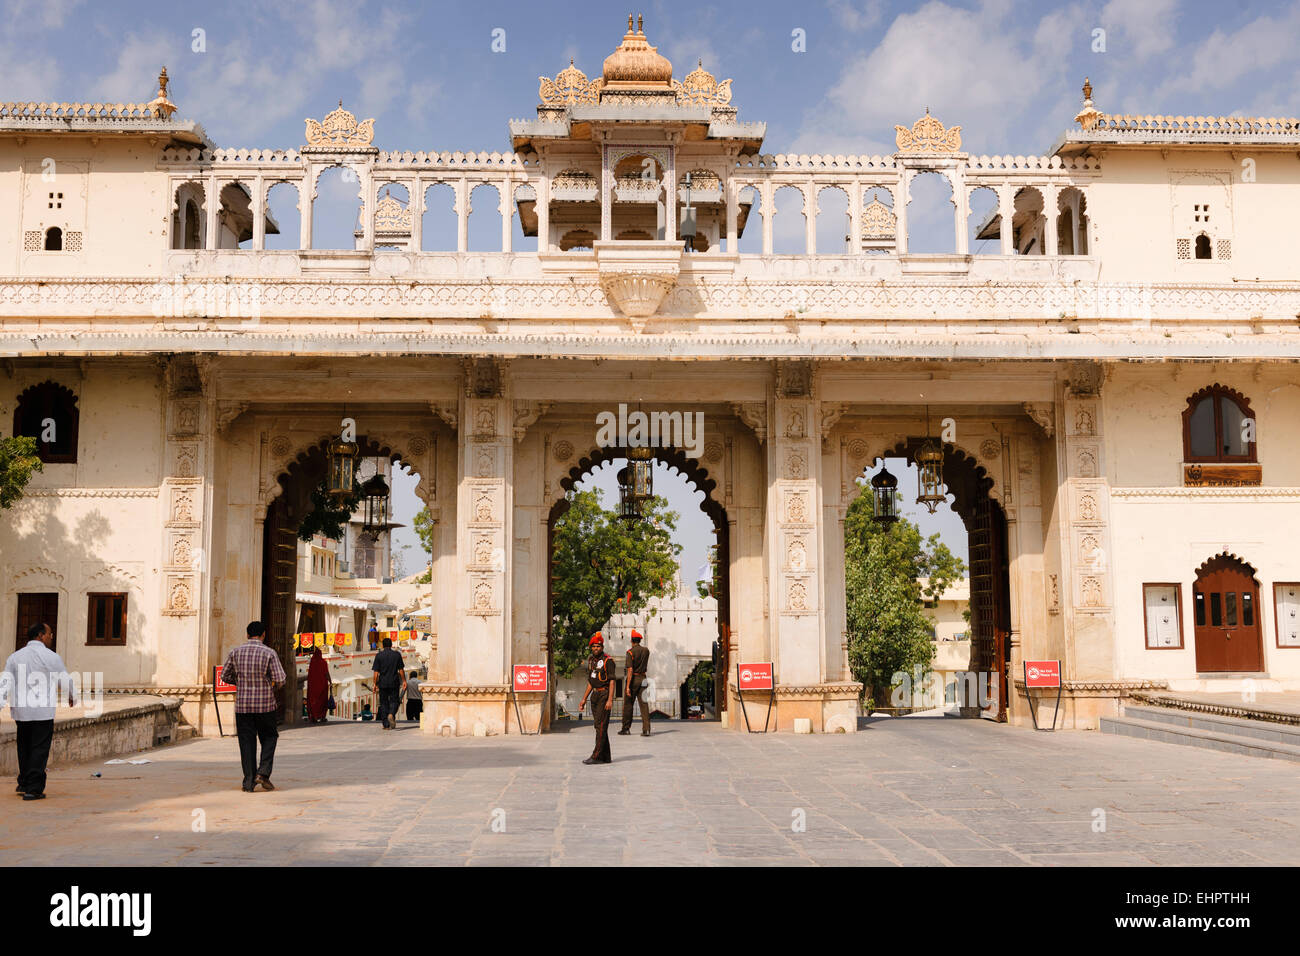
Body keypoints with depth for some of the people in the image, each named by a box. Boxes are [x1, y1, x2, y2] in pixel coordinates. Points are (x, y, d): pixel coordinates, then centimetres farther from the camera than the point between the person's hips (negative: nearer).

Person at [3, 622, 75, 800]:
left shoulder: (14, 657, 7)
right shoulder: (51, 657, -5)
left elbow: (6, 684, -1)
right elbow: (65, 682, 2)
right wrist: (72, 699, 20)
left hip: (20, 711, 5)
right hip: (43, 712, -5)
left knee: (24, 747, 19)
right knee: (40, 749, -1)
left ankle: (23, 783, 28)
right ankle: (34, 789, -3)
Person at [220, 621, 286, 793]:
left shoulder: (235, 652, 0)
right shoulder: (269, 653, -8)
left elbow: (225, 676, 8)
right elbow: (280, 680, -11)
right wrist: (273, 689, 10)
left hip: (242, 705, 2)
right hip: (265, 704, -2)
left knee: (246, 743, 7)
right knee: (269, 738, 15)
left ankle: (249, 782, 6)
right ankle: (263, 772, -1)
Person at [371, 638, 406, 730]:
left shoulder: (379, 655, -1)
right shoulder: (397, 654, 1)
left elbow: (376, 672, -4)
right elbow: (401, 670, 2)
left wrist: (375, 684, 3)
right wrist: (404, 681, 11)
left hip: (383, 683, 0)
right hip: (394, 682, 0)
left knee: (384, 703, 8)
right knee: (393, 701, 8)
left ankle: (386, 725, 6)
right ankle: (391, 714, -23)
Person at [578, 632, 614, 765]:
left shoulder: (608, 660, -9)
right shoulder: (591, 660, 14)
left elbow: (612, 681, -13)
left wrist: (609, 700, -20)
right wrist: (584, 699, 17)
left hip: (604, 695, -8)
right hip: (594, 695, 8)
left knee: (601, 725, -11)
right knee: (599, 726, 8)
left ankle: (596, 756, -13)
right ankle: (605, 757, 12)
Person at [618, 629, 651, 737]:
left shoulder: (630, 652, -10)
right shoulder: (646, 651, 6)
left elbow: (630, 670, -18)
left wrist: (628, 686, -19)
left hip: (633, 679, -4)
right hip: (642, 679, 4)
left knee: (628, 704, 8)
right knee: (644, 704, 0)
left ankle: (626, 728, 15)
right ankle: (646, 729, -10)